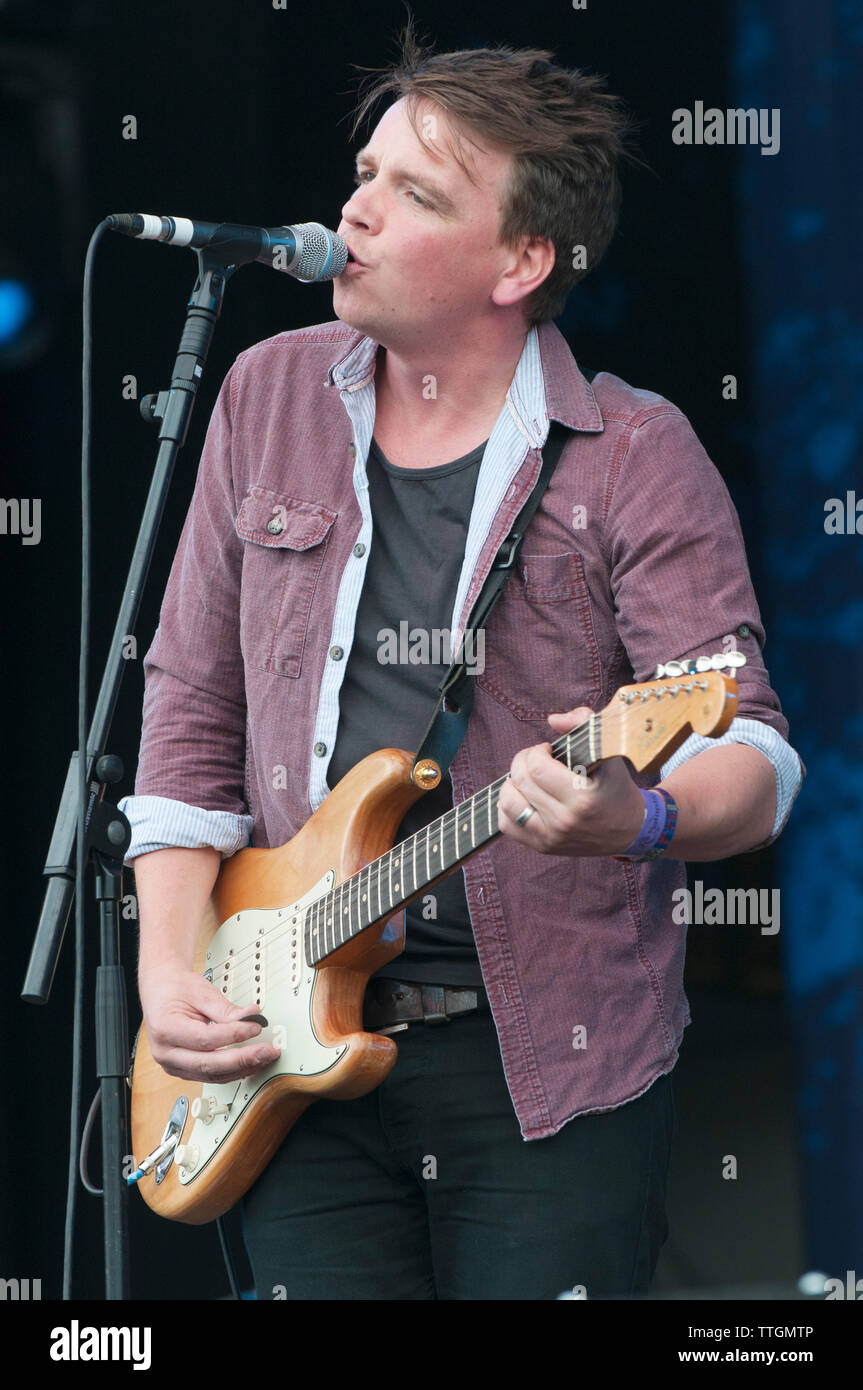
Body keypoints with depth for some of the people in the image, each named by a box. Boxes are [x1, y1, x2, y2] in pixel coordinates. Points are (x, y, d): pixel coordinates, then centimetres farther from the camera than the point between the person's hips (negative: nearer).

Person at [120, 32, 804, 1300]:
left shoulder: (634, 458, -6)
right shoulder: (271, 398, 8)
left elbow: (753, 763, -13)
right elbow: (195, 706, 12)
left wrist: (638, 822, -35)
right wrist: (169, 966, 3)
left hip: (553, 1065, -3)